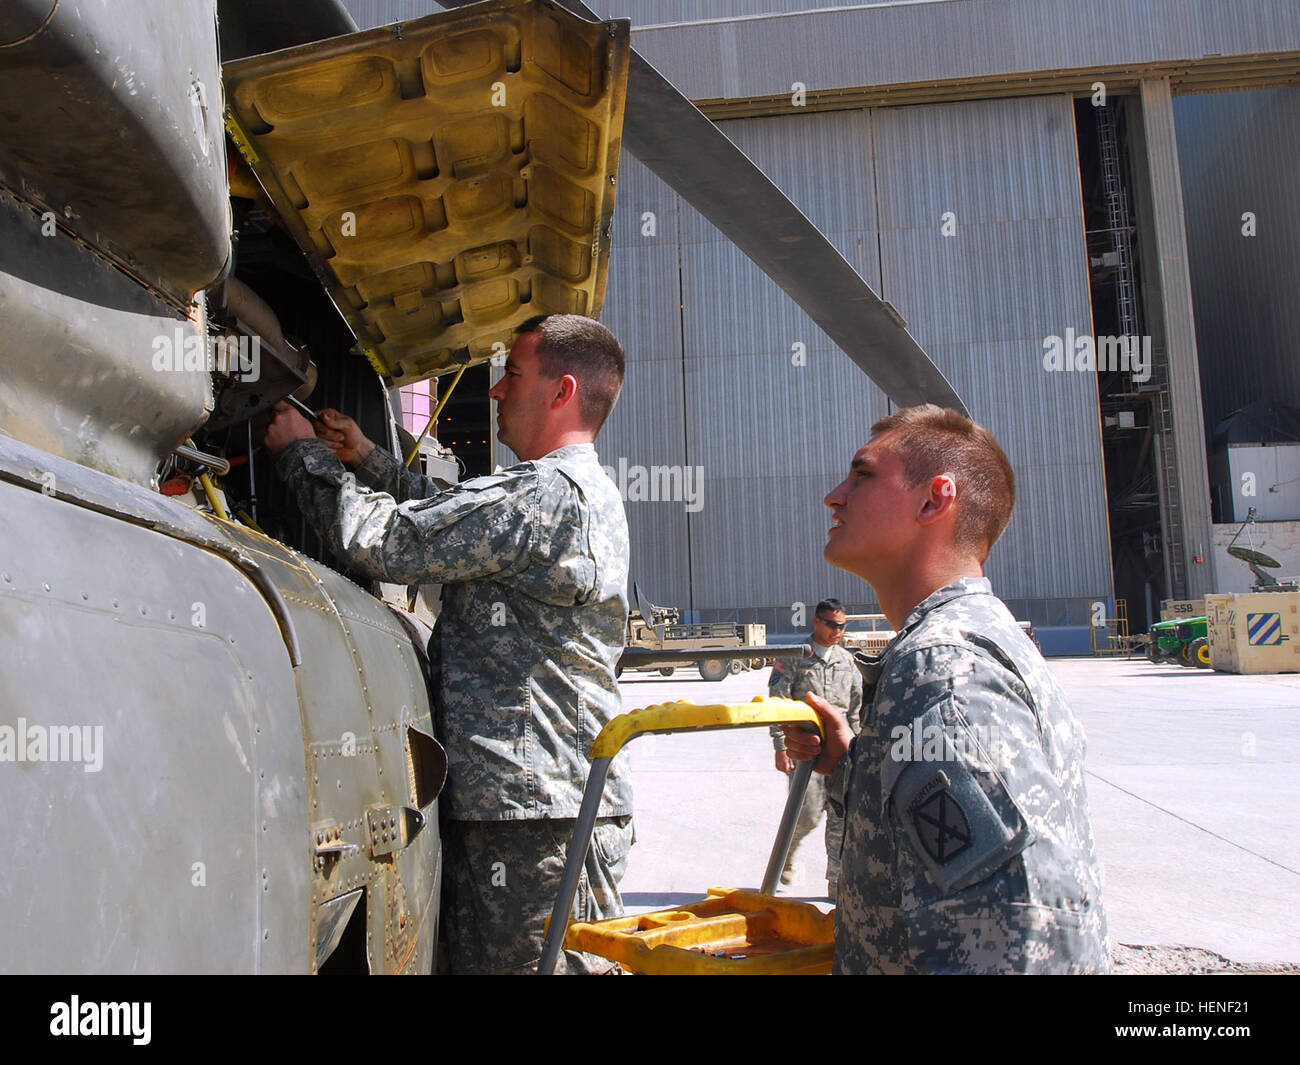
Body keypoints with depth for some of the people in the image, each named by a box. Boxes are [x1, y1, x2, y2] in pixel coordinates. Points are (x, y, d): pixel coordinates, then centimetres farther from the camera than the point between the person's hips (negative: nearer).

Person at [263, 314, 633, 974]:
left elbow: (387, 542, -15)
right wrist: (368, 460, 25)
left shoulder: (547, 492, -16)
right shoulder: (591, 495, 18)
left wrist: (303, 455, 1)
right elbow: (453, 515, 29)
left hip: (533, 814, -10)